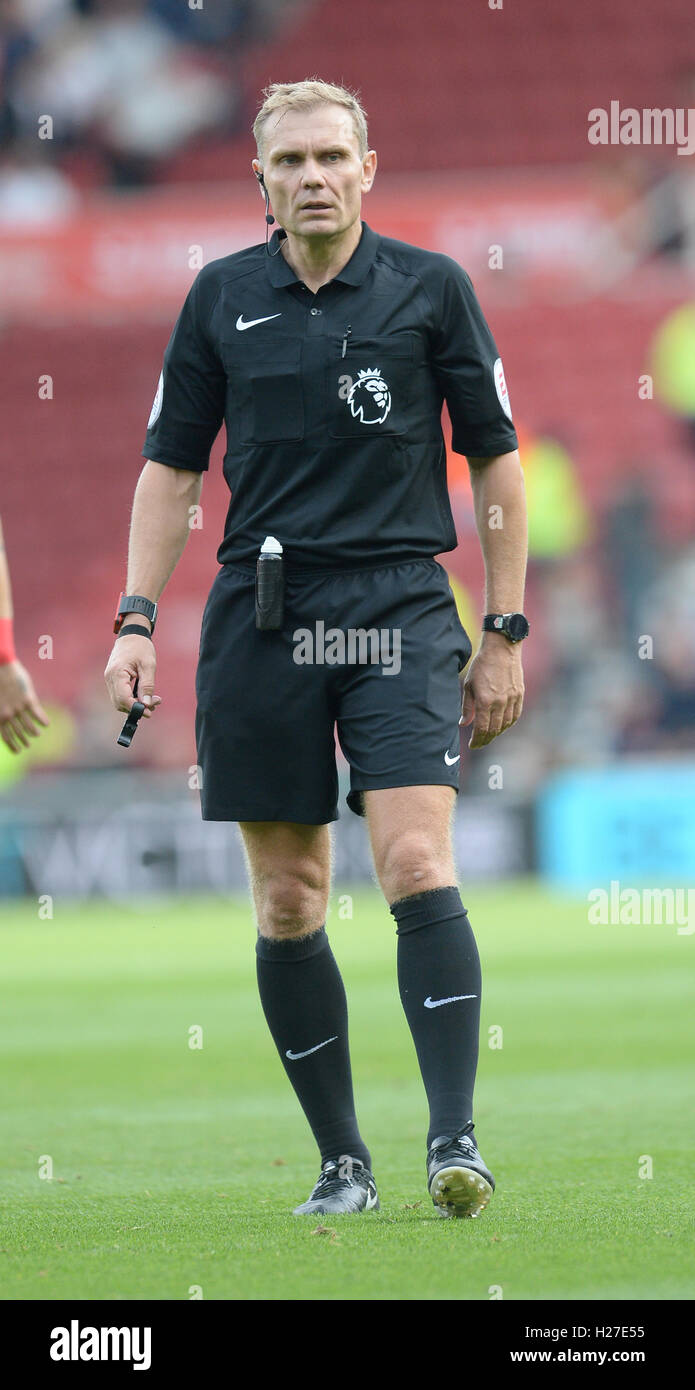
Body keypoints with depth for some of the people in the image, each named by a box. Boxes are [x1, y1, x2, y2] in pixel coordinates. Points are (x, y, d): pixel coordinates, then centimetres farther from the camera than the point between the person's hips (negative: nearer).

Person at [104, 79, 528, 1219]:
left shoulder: (430, 288, 3)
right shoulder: (222, 297, 8)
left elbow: (495, 458, 7)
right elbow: (172, 465, 13)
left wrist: (505, 634, 4)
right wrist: (137, 619, 3)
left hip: (399, 608, -2)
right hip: (259, 617, 2)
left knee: (418, 867, -18)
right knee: (287, 903, 2)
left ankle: (455, 1139, -19)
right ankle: (343, 1160, 11)